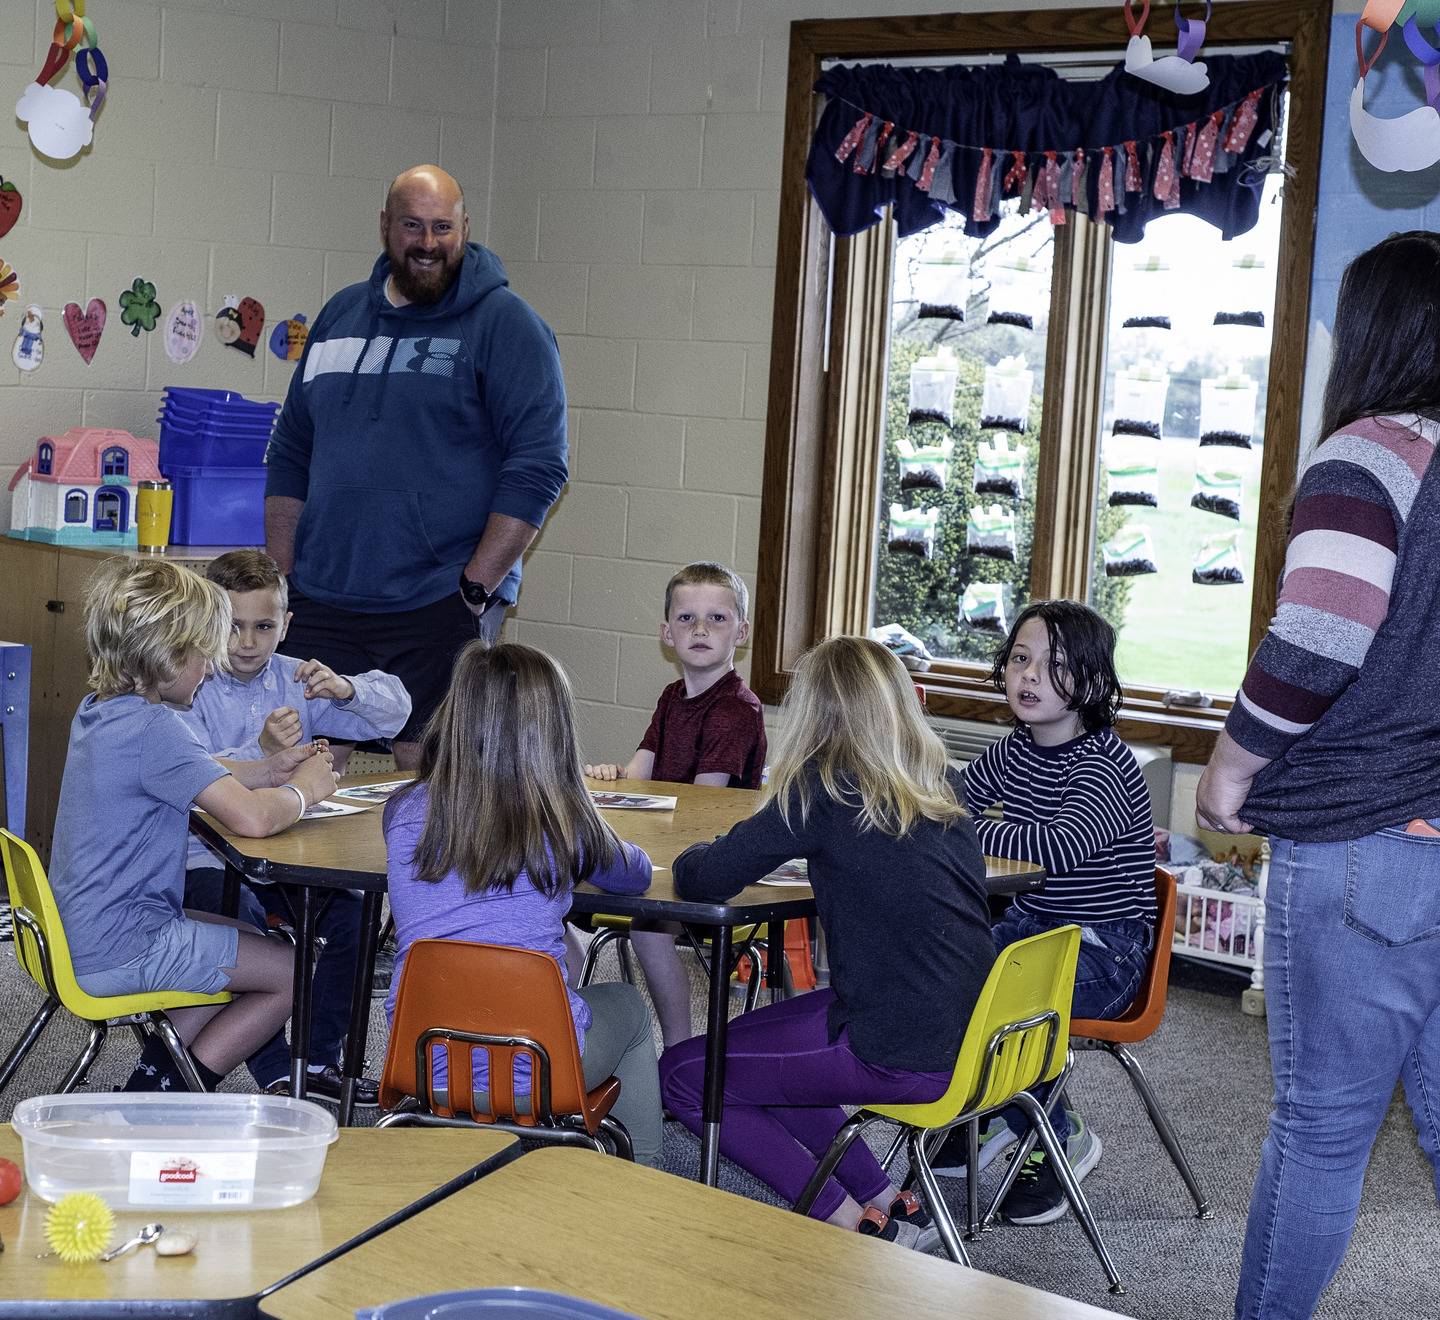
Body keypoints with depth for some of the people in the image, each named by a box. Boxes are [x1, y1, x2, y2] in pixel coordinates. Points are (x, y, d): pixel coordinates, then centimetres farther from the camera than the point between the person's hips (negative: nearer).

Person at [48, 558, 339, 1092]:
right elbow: (251, 817, -31)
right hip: (120, 952, -10)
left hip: (77, 939, 10)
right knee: (292, 973, 1)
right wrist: (302, 790, -10)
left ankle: (154, 1078, 20)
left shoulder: (98, 710, 8)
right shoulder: (153, 728, -24)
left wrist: (269, 770, 13)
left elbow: (185, 779, 25)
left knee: (252, 945, 26)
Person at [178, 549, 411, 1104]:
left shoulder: (296, 681, 8)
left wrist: (345, 689, -16)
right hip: (204, 856, -5)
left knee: (349, 912, -19)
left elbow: (395, 710, 6)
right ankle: (275, 1075, -21)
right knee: (245, 916, -32)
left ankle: (319, 1060, -1)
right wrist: (261, 750, -39)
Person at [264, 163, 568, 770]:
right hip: (320, 607, 5)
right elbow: (290, 453, 20)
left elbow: (538, 465, -8)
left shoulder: (504, 323, -1)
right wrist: (280, 582, 11)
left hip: (440, 611, -5)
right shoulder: (341, 315, 16)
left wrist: (474, 590, -14)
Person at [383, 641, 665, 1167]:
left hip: (421, 1065, 3)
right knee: (627, 1005, 30)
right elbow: (636, 875, 12)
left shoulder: (404, 813, -3)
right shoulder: (564, 823, -9)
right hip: (534, 1077, -3)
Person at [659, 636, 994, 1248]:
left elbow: (699, 881, -11)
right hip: (967, 1032, 8)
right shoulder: (943, 786, 7)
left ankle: (855, 1226, 6)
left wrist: (698, 856, 10)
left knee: (681, 1074, 8)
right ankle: (886, 1202, 20)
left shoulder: (822, 791, -14)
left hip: (902, 1059, -8)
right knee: (740, 1040, 25)